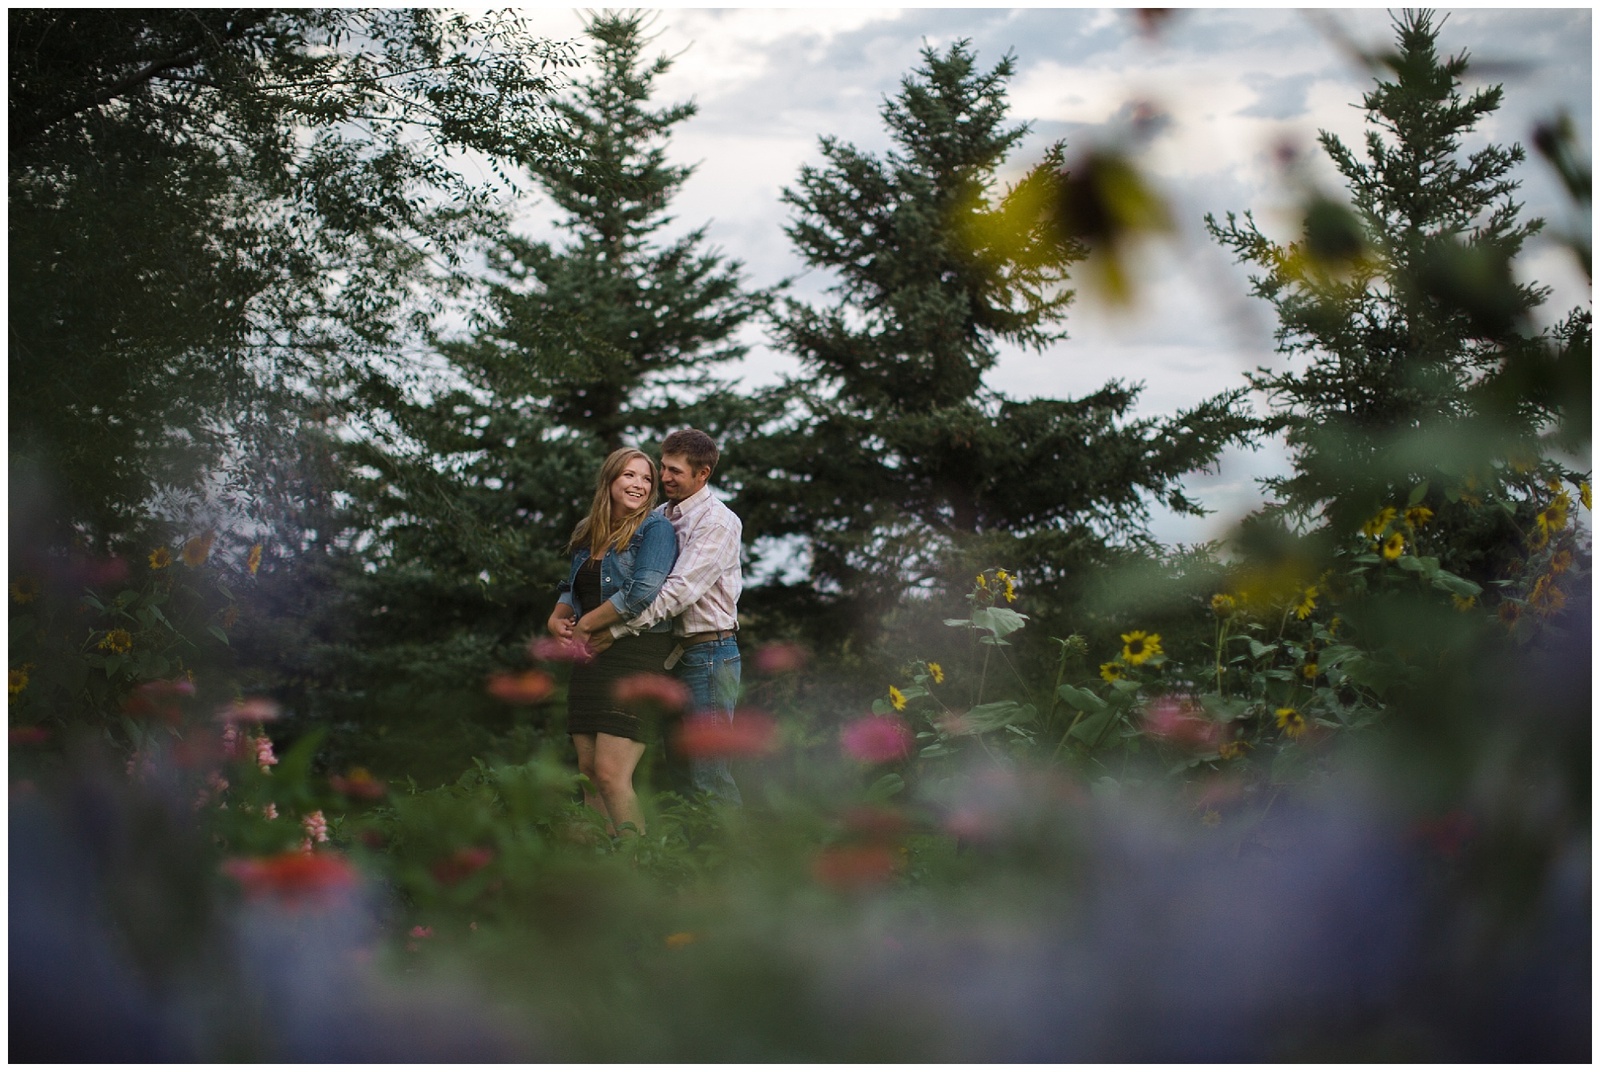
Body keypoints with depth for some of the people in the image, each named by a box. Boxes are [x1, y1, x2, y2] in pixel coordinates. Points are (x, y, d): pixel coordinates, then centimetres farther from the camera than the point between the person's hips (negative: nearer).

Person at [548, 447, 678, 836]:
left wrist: (586, 624, -9)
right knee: (588, 774, 5)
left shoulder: (655, 528, -5)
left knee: (611, 775, -15)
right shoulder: (588, 534, 16)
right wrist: (557, 618, 2)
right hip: (590, 658, 8)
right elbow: (573, 587, 25)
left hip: (636, 654, -7)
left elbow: (643, 592, -17)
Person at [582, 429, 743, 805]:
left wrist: (616, 631, -19)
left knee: (707, 768, -11)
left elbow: (679, 592, -20)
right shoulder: (661, 516, 14)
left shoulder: (718, 523, -10)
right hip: (673, 654, 8)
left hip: (708, 653, -8)